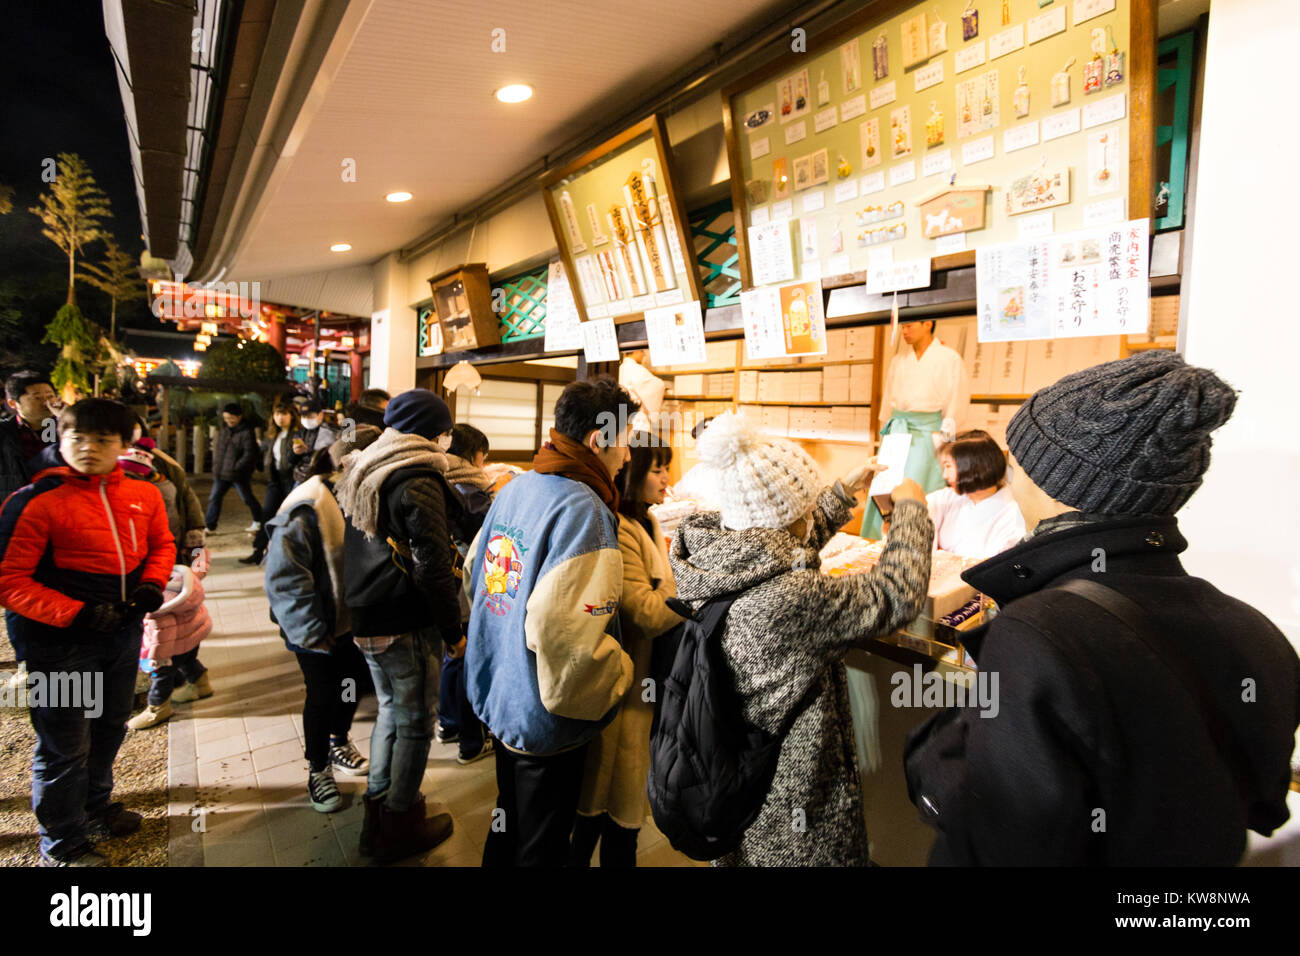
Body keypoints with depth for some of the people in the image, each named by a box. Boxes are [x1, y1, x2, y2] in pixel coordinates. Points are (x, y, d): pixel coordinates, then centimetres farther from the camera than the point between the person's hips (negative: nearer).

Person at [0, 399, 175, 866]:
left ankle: (95, 808, 48)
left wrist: (152, 583, -3)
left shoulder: (144, 495, -1)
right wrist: (74, 614, -23)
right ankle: (61, 845, 30)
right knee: (64, 747, 8)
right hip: (63, 643, -5)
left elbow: (162, 544, 15)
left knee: (109, 729, 24)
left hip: (124, 633, 6)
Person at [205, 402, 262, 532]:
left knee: (247, 498, 8)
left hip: (238, 474, -7)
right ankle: (210, 525, 9)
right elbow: (218, 450, 19)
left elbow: (249, 455, -17)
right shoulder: (223, 430, 9)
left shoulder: (247, 432, -14)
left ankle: (258, 520, 28)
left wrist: (235, 467, -19)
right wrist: (216, 467, 9)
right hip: (221, 473, 7)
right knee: (214, 497, 3)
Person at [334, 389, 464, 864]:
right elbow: (432, 564, -21)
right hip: (407, 626, -9)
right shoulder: (418, 482, -17)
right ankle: (400, 826, 18)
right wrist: (453, 629, -14)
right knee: (416, 721, 6)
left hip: (366, 619, 9)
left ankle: (377, 813, 34)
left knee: (390, 709, 22)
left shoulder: (362, 475, 12)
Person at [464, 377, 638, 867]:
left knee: (509, 819, 28)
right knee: (540, 846, 13)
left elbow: (474, 572, 12)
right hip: (545, 717, -8)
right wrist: (622, 672, -17)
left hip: (498, 695, 8)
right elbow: (564, 633, -34)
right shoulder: (581, 510, -26)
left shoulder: (513, 490, 1)